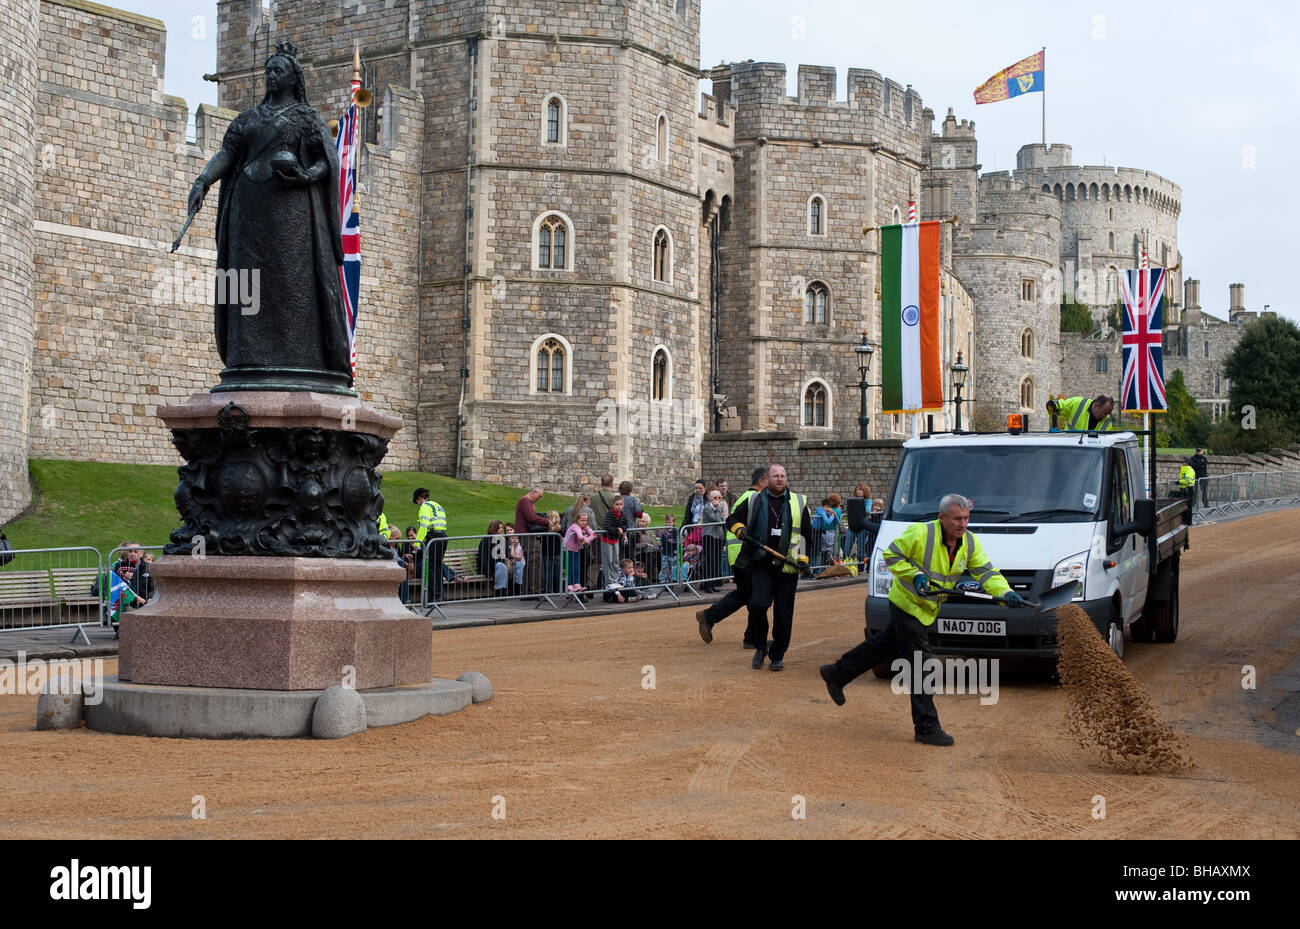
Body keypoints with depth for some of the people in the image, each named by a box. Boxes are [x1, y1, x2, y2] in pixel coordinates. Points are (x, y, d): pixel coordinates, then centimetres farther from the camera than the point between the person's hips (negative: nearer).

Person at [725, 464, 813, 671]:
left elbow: (807, 533, 14)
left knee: (783, 614, 1)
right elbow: (733, 518, 17)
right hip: (762, 564, 0)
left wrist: (804, 558, 4)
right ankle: (760, 646, 4)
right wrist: (740, 530, -5)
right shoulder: (754, 502, 8)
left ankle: (777, 655, 15)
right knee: (757, 605, -17)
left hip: (788, 567, 1)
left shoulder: (798, 503, 9)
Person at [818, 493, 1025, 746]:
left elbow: (986, 573, -3)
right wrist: (914, 575, -24)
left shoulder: (970, 543, -4)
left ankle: (836, 673, 41)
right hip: (908, 604, -8)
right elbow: (891, 555, -12)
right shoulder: (920, 534, -23)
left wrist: (1006, 593, -21)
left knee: (886, 645, 22)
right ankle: (927, 728, -1)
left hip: (928, 609, 8)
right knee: (921, 665, -7)